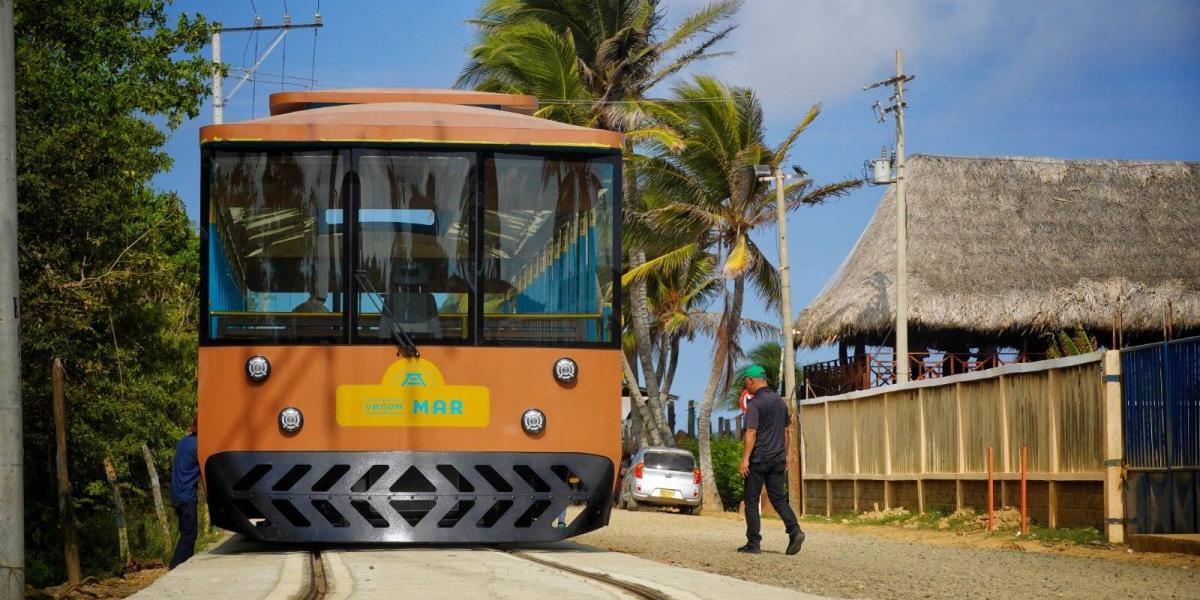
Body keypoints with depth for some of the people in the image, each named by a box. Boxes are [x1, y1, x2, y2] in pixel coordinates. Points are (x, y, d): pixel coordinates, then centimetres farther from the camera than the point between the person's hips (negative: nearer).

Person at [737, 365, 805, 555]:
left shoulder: (754, 403, -11)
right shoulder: (780, 402, 11)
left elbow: (751, 433, -18)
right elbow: (787, 431, 16)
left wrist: (745, 459, -18)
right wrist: (785, 456, 23)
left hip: (758, 459, -6)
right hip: (778, 459, 6)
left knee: (751, 501, 2)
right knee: (779, 498, 9)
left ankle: (753, 543, 2)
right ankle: (795, 531, -12)